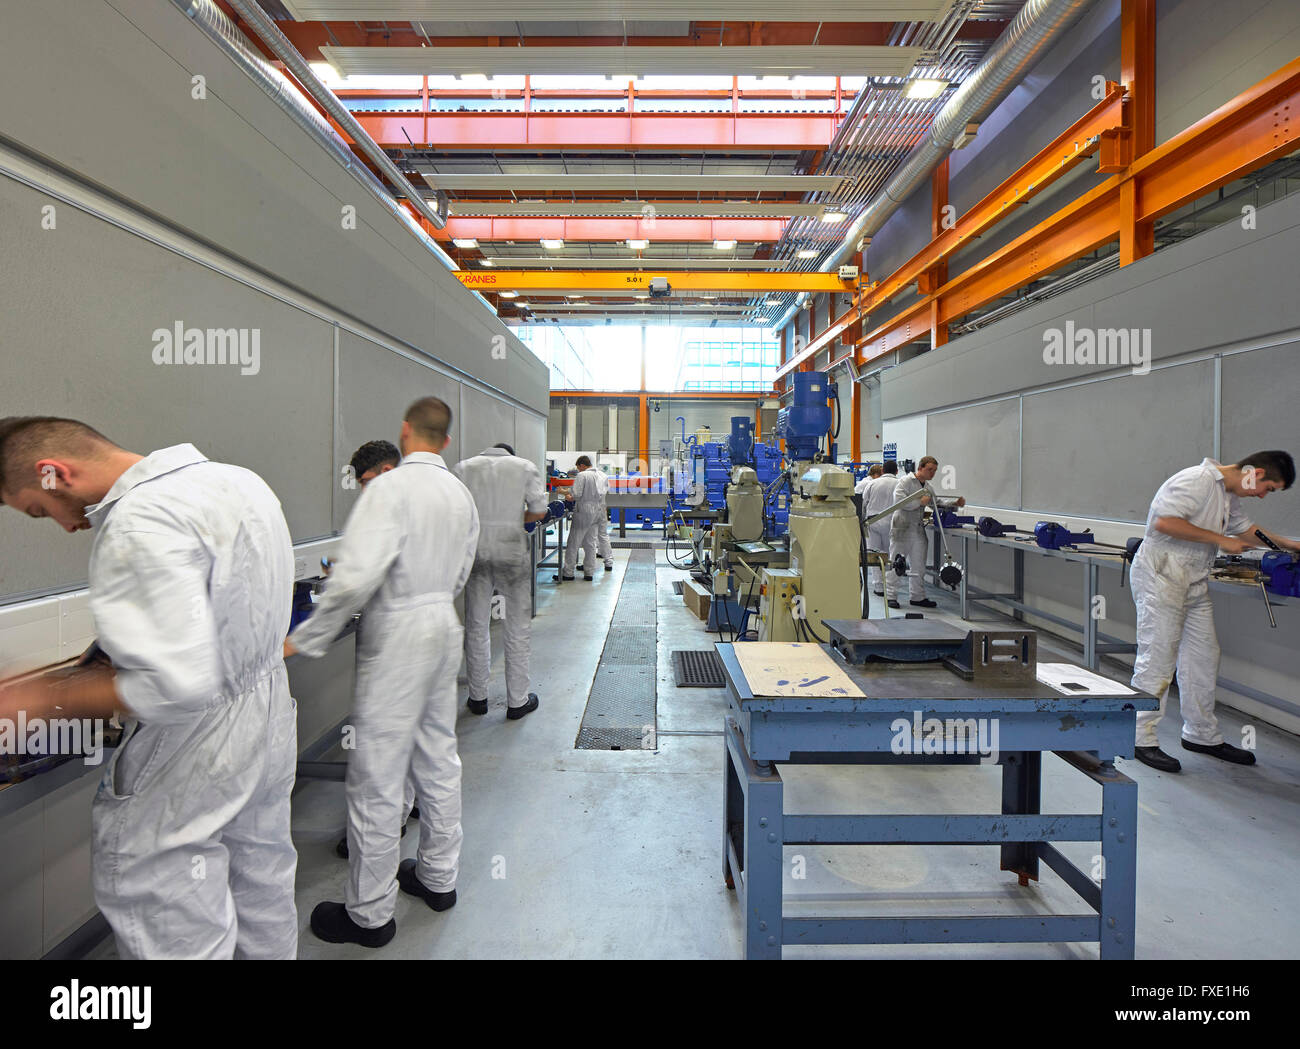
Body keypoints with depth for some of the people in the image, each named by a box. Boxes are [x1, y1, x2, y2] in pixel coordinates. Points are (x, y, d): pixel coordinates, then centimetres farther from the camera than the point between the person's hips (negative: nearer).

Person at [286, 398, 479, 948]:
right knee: (438, 758, 19)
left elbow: (356, 575, -26)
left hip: (397, 637, -8)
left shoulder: (390, 487, -17)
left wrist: (305, 639, -16)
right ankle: (438, 876, 36)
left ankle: (370, 913, 22)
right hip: (444, 627, 8)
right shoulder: (461, 494, 7)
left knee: (377, 774, 5)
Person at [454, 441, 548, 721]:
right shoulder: (525, 467, 6)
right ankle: (517, 701, 14)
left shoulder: (464, 467, 10)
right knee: (517, 628, 7)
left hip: (474, 550, 2)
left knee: (476, 627, 13)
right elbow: (539, 511, -1)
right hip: (512, 549, -2)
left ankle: (478, 698, 23)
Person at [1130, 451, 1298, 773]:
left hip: (1194, 583, 10)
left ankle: (1203, 735, 27)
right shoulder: (1199, 479, -14)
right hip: (1161, 576, -10)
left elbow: (1244, 529, 36)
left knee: (1203, 657, 13)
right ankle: (1142, 740, 0)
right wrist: (1220, 539, -17)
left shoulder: (1229, 495, 18)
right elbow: (1164, 521, -25)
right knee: (1157, 659, -8)